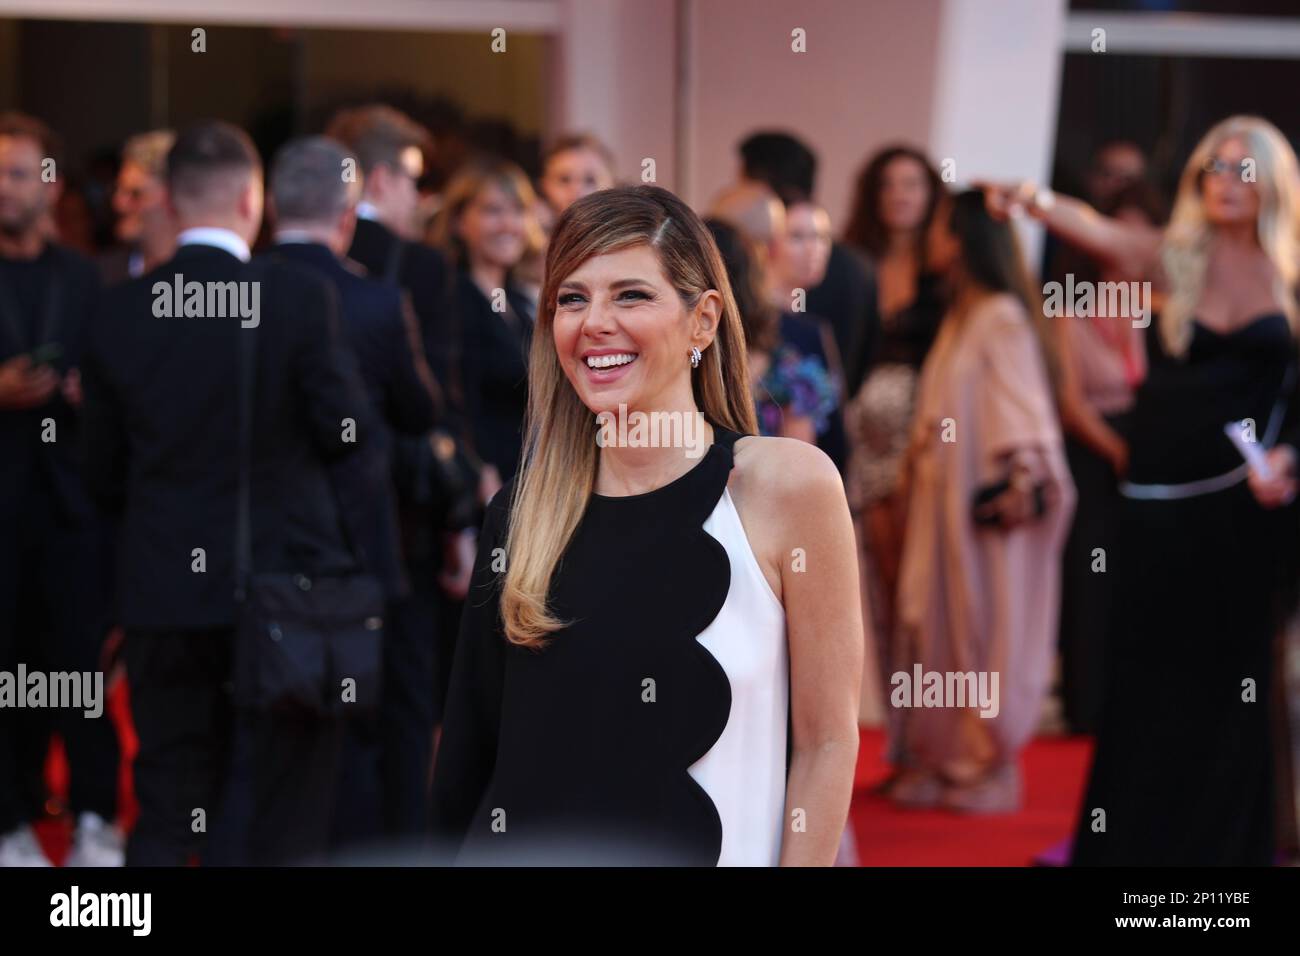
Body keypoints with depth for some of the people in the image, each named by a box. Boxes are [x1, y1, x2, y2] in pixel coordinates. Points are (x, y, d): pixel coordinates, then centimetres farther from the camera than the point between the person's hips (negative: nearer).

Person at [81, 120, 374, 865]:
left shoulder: (122, 311, -1)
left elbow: (105, 474, 5)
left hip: (164, 587, 3)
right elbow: (350, 432, -9)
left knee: (165, 814, 11)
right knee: (288, 817, 6)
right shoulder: (301, 297, -12)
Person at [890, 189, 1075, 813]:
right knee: (938, 624, 8)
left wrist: (1019, 479, -22)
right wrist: (916, 462, 12)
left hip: (986, 503, -8)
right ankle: (940, 759, 12)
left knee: (985, 626, -2)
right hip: (942, 496, 8)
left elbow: (1022, 408, -15)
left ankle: (987, 764, 4)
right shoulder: (957, 317, 14)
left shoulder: (1002, 317, -11)